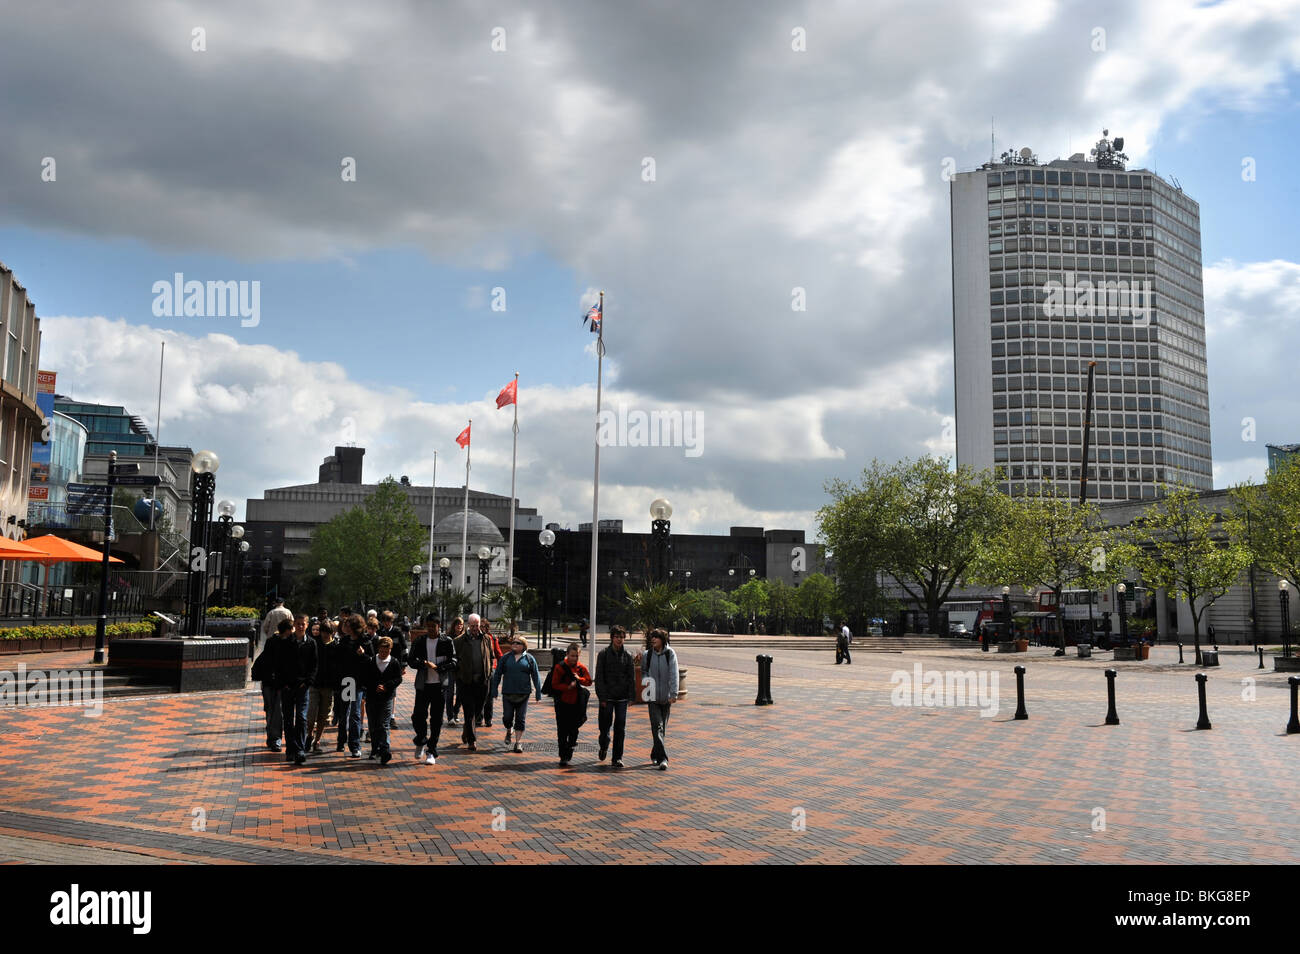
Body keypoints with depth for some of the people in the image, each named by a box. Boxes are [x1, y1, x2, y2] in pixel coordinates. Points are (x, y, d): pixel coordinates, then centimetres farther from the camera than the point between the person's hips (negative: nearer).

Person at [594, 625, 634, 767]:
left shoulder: (627, 655, 5)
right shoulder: (603, 654, -1)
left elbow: (632, 677, 7)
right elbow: (599, 677, -4)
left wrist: (631, 696, 0)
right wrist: (602, 697, -10)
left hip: (622, 697, 2)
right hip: (607, 697, -2)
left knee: (620, 728, -1)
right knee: (605, 725, 3)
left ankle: (617, 758, 6)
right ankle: (604, 747, 33)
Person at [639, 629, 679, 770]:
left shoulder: (670, 654, -5)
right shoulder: (647, 655, 2)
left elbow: (673, 674, -8)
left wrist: (673, 694, -14)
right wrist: (645, 680, -5)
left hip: (666, 697, 0)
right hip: (652, 696, 0)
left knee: (662, 727, 10)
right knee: (657, 726, -11)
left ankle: (655, 755, 27)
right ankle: (662, 758, -15)